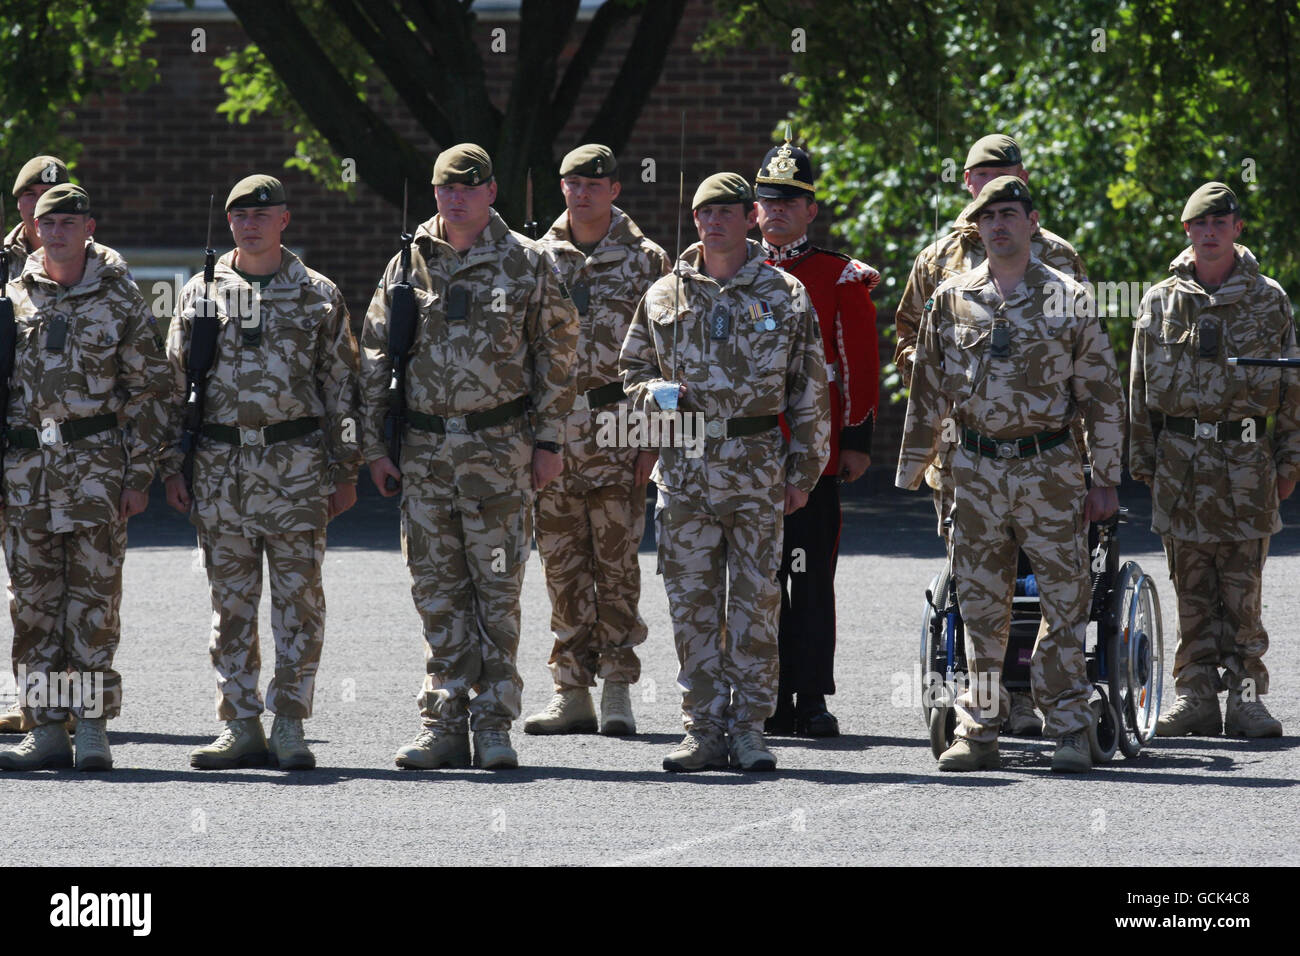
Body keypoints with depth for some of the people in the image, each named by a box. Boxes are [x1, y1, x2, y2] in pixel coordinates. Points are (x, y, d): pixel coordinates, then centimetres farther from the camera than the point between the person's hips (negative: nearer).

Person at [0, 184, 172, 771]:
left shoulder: (120, 300, 1)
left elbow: (150, 391, 2)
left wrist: (139, 476, -4)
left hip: (95, 460, -3)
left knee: (94, 598, -5)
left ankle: (93, 728, -2)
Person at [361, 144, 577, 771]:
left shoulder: (527, 264, 1)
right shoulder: (408, 265, 8)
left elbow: (556, 354, 3)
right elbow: (374, 356, 11)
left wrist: (549, 441, -1)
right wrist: (374, 446, 6)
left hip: (500, 448, -3)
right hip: (425, 448, 3)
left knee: (497, 590, -1)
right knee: (437, 590, 4)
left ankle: (494, 725, 3)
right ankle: (444, 725, 8)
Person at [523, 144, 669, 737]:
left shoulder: (645, 262, 2)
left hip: (617, 433, -3)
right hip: (551, 434, 3)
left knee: (616, 561, -3)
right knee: (562, 565, 4)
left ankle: (617, 692, 2)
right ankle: (572, 692, 9)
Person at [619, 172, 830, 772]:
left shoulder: (785, 296, 4)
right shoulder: (665, 296, 8)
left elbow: (810, 391, 6)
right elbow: (632, 368, 19)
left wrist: (804, 471, 2)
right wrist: (656, 394, -4)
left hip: (758, 469, -2)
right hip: (684, 468, 2)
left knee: (755, 603, 0)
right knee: (692, 604, 2)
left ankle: (749, 728, 6)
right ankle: (704, 729, 7)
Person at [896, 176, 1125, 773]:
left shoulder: (1068, 299, 1)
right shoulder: (951, 300, 8)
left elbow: (1104, 396, 3)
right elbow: (927, 393, 15)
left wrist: (1105, 481, -1)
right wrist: (910, 473, 13)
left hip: (1049, 468, -2)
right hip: (976, 471, 2)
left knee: (1066, 601, -3)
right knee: (980, 607, 4)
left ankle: (1068, 729, 3)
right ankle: (977, 730, 9)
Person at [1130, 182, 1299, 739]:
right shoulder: (1160, 301, 8)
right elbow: (1140, 387, 13)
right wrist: (1142, 460, 8)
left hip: (1247, 462, -1)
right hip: (1180, 462, 1)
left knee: (1243, 590, -3)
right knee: (1192, 591, 3)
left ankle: (1246, 696, 1)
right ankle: (1196, 696, 7)